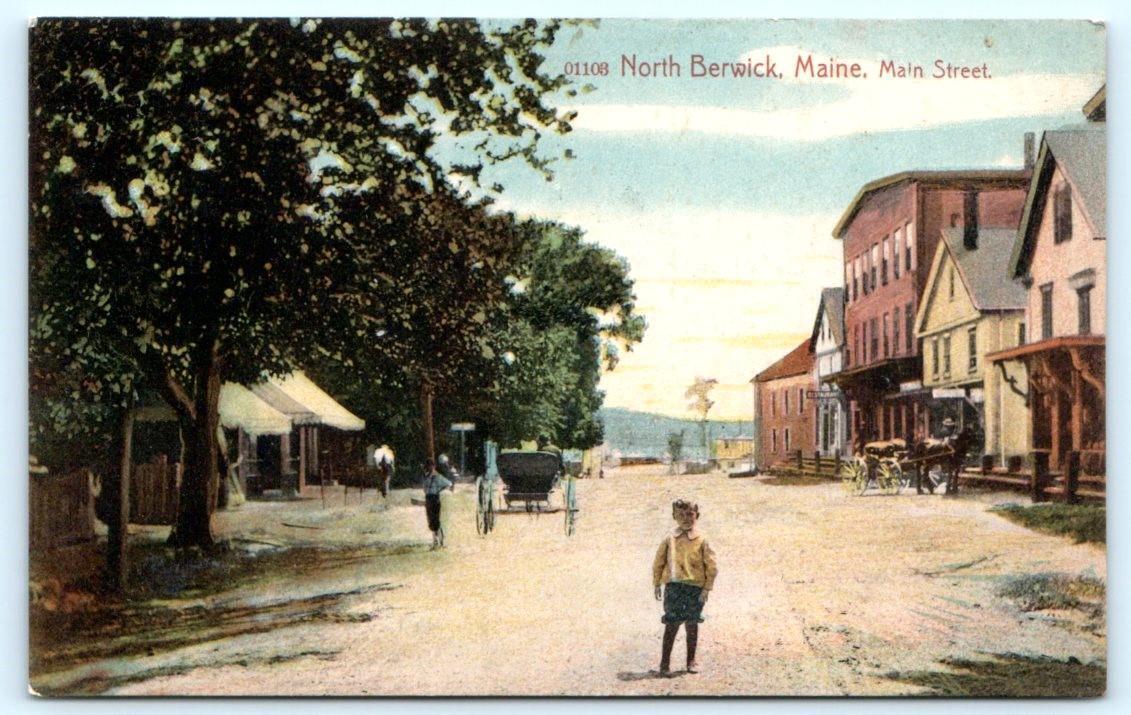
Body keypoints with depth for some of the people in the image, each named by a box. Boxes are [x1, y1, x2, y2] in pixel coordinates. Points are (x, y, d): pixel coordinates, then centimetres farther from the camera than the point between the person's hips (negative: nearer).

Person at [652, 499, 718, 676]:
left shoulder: (701, 541, 1)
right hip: (673, 586, 0)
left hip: (695, 587, 0)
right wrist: (657, 584, 8)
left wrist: (707, 589, -4)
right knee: (671, 623, -5)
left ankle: (691, 661, 22)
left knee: (692, 624, 8)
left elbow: (712, 566, 1)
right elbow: (658, 563, 12)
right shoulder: (669, 540, 5)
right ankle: (665, 663, -1)